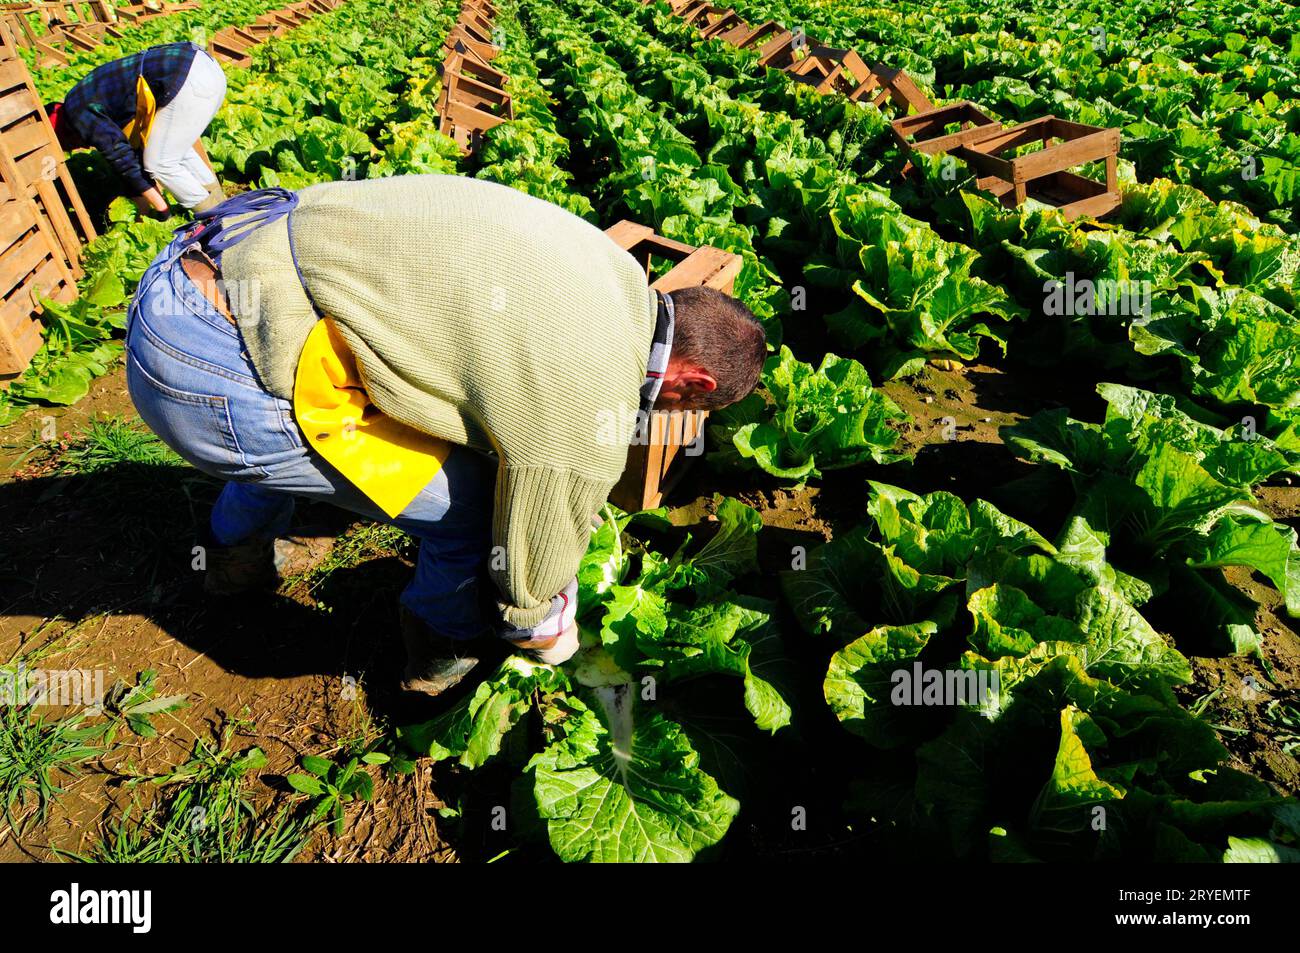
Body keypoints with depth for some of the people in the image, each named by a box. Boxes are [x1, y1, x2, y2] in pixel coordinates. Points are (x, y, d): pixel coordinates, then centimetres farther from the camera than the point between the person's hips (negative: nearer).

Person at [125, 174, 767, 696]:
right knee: (474, 507, -4)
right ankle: (446, 650, 27)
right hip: (214, 376, -9)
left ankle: (236, 558, 64)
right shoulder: (591, 404, -17)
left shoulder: (609, 264, 9)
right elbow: (533, 552, -2)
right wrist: (545, 632, 21)